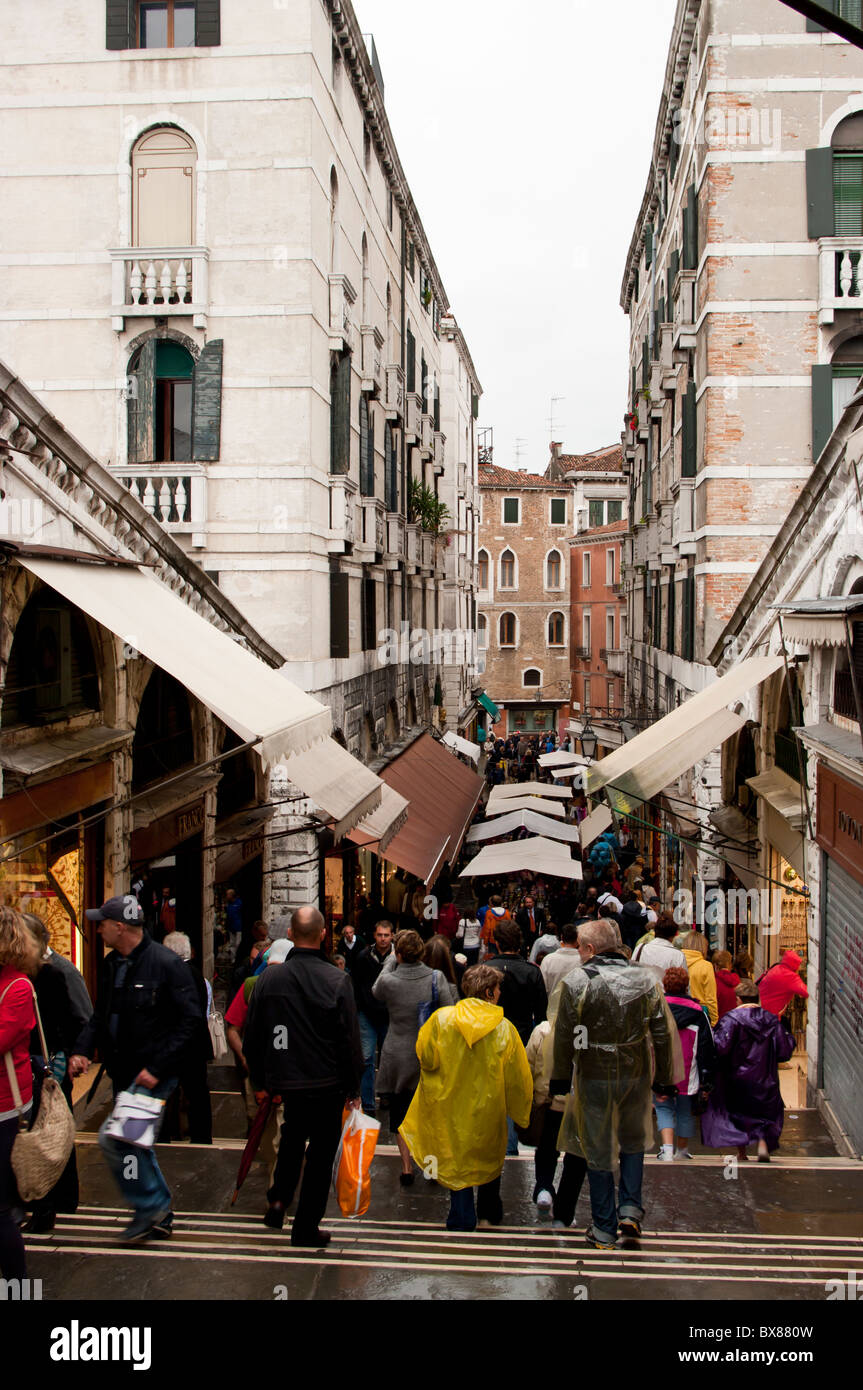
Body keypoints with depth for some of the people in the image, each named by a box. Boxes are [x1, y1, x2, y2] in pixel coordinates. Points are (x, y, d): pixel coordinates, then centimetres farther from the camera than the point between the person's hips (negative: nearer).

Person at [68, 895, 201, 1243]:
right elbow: (100, 1015, 17)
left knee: (112, 1137, -15)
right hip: (123, 1073, 8)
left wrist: (157, 1068, -20)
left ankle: (149, 1206, 3)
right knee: (135, 1142, 15)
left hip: (153, 1075, -8)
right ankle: (160, 1214, 30)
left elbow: (189, 1020, -17)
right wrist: (82, 1050, -1)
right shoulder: (111, 964, 8)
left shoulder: (166, 964, -17)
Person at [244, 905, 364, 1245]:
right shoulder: (337, 980, -16)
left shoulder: (268, 978, -6)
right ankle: (306, 1228, 15)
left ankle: (279, 1198, 14)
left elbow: (253, 1037, 3)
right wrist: (353, 1088, 0)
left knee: (292, 1136, 28)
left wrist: (259, 1082, 16)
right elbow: (350, 1040, -12)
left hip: (283, 1079, 3)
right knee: (321, 1153, 10)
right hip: (326, 1081, -3)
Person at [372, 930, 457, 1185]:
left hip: (398, 1057, -1)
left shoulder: (387, 981, -15)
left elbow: (376, 993, 9)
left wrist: (391, 960, 14)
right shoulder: (437, 978, -14)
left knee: (400, 1114, 12)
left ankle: (406, 1168, 14)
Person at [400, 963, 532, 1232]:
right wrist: (521, 1112, 6)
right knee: (490, 1159, 22)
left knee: (457, 1161, 13)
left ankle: (462, 1220, 14)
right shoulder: (504, 1028, -14)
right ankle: (488, 1215, 36)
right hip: (489, 1107, 0)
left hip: (451, 1105, 0)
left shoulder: (441, 1019, -13)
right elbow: (517, 1077, -8)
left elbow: (426, 1058, -8)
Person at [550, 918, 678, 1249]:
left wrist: (560, 1079, 1)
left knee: (598, 1151, 9)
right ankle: (630, 1207, 17)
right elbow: (663, 1033, 0)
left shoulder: (576, 982, -12)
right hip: (636, 1076, 3)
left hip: (593, 1079, -3)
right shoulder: (645, 979, -2)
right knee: (633, 1142, 25)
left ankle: (604, 1229, 17)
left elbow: (564, 1036, -9)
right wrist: (665, 1077, 10)